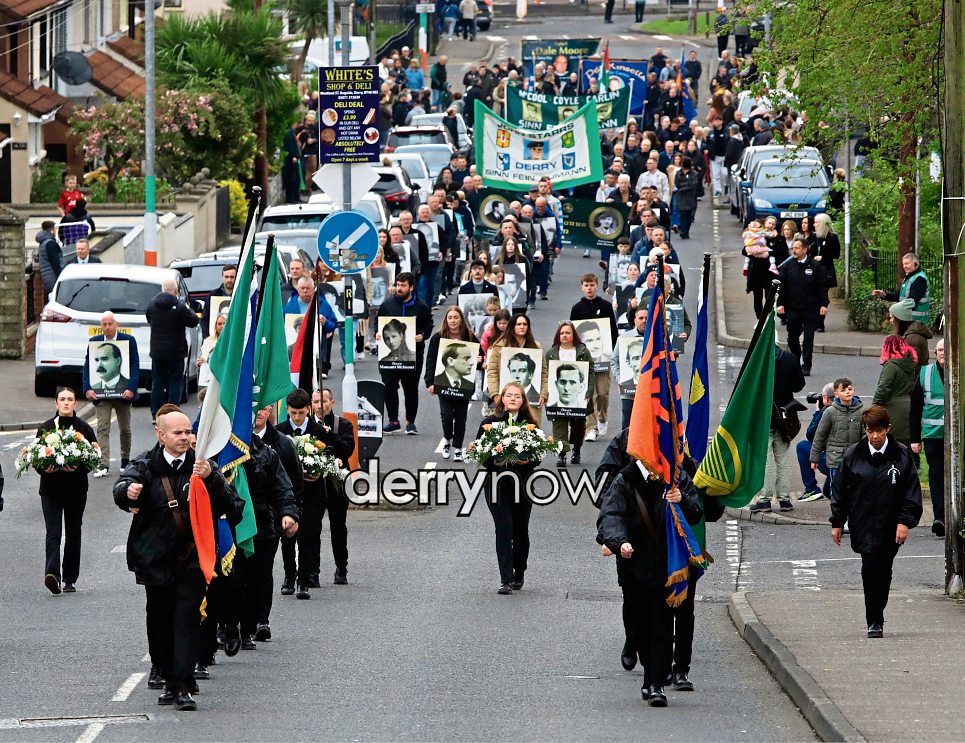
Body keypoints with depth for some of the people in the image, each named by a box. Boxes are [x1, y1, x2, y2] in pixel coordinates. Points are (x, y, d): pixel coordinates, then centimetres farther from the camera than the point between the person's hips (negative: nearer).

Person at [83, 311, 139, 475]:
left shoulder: (129, 340, -3)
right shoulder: (94, 342, 2)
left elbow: (135, 366, -6)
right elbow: (87, 366, 1)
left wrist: (131, 389, -17)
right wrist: (87, 389, -12)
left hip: (123, 392, 0)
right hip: (101, 392, 0)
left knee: (125, 429, 13)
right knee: (102, 428, -8)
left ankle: (125, 460, 32)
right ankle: (103, 465, -10)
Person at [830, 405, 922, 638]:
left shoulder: (901, 455, 0)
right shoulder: (853, 455, 1)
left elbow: (912, 491, 0)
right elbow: (840, 490, 8)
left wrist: (905, 522, -9)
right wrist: (837, 523, 6)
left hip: (890, 526, 1)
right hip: (863, 526, -1)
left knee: (883, 572, 7)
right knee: (871, 568, -15)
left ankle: (875, 619, 23)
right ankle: (874, 621, -12)